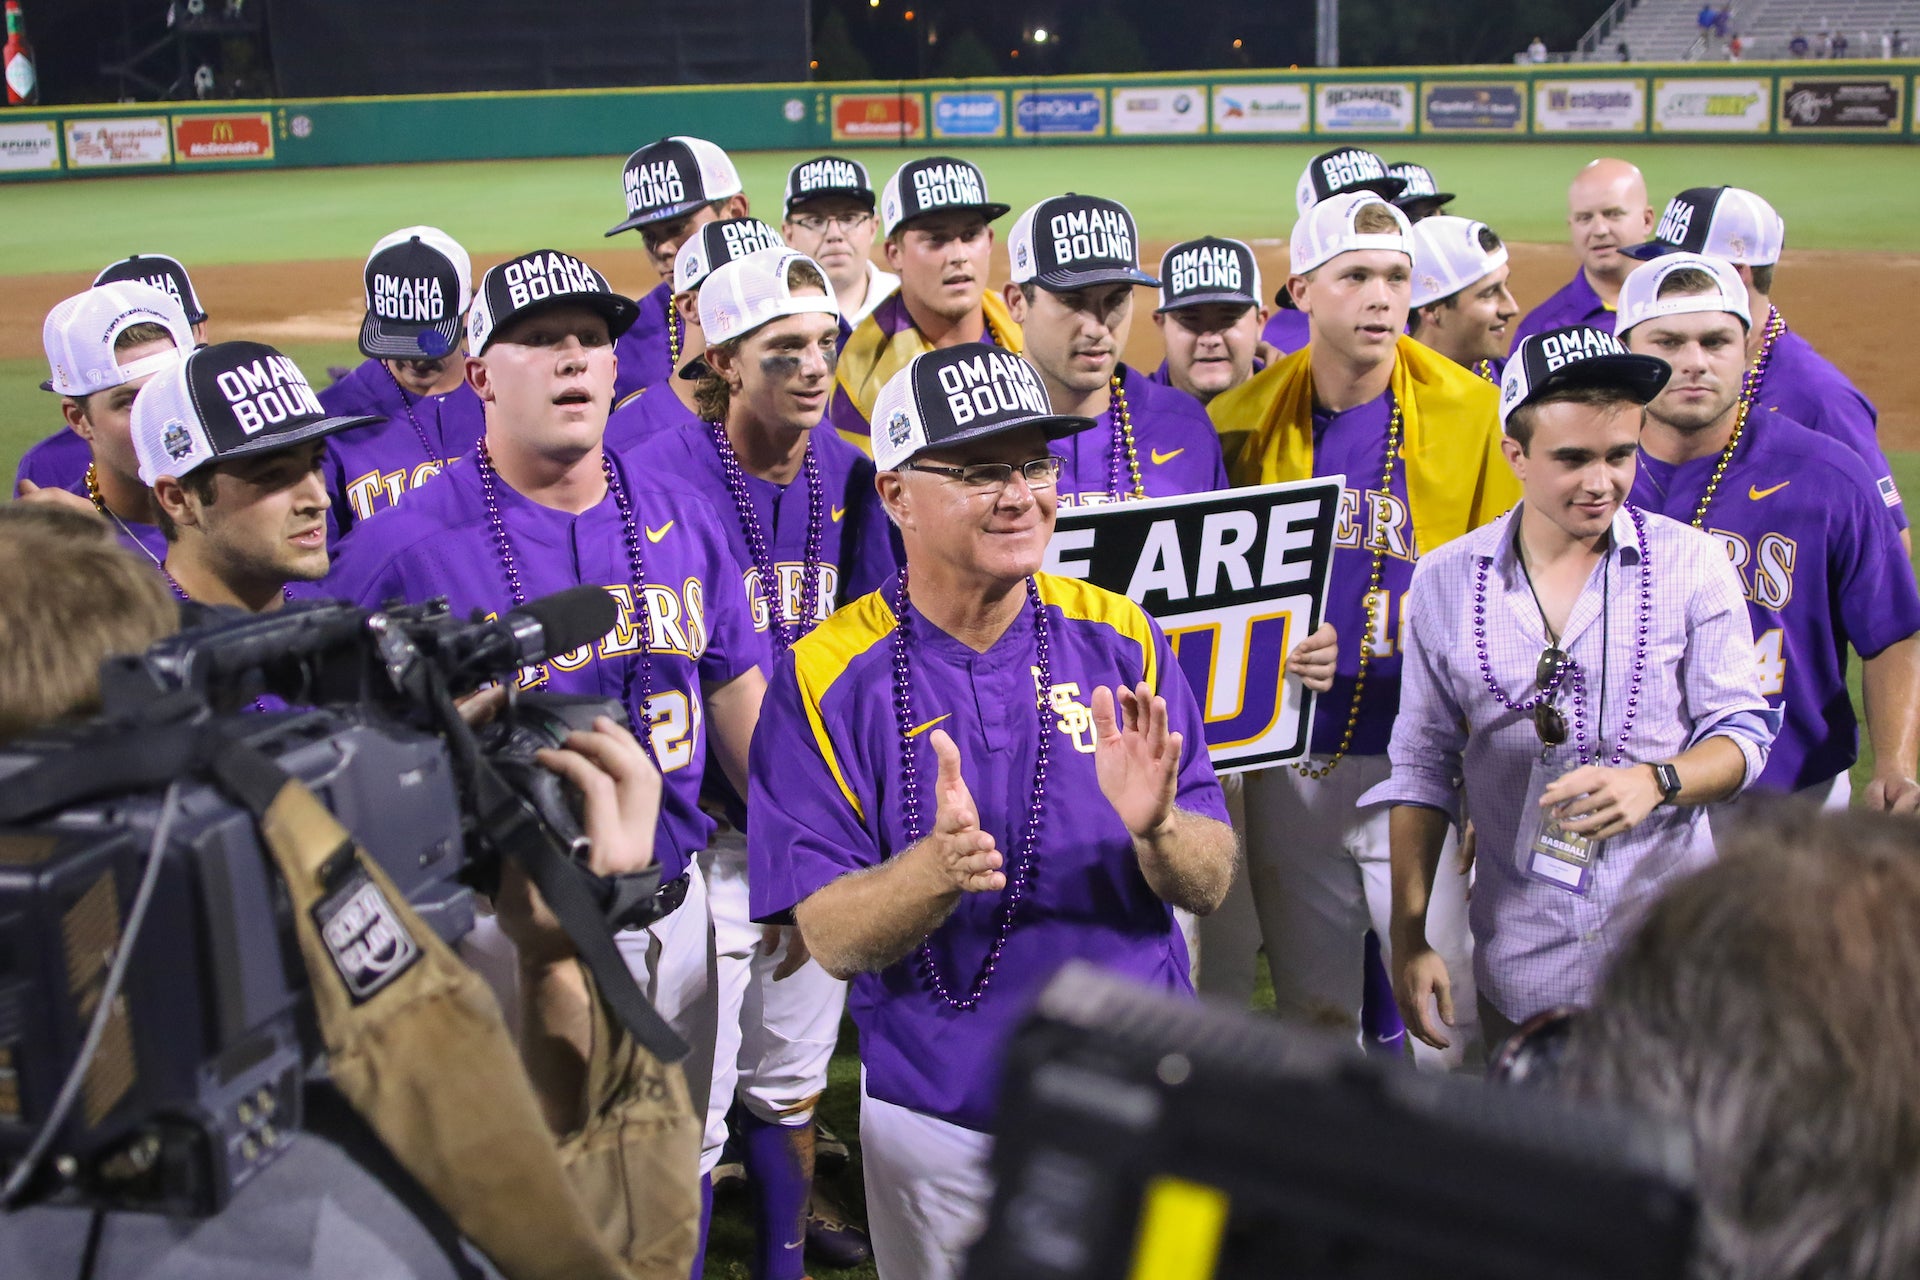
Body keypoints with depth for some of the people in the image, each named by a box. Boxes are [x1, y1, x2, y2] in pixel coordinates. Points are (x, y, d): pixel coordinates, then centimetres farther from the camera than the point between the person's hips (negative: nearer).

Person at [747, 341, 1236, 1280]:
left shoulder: (1122, 640, -3)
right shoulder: (826, 677, -10)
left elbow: (1209, 886, -5)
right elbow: (832, 939, -14)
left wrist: (1155, 829, -27)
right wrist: (937, 866, -34)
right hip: (939, 1124, -2)